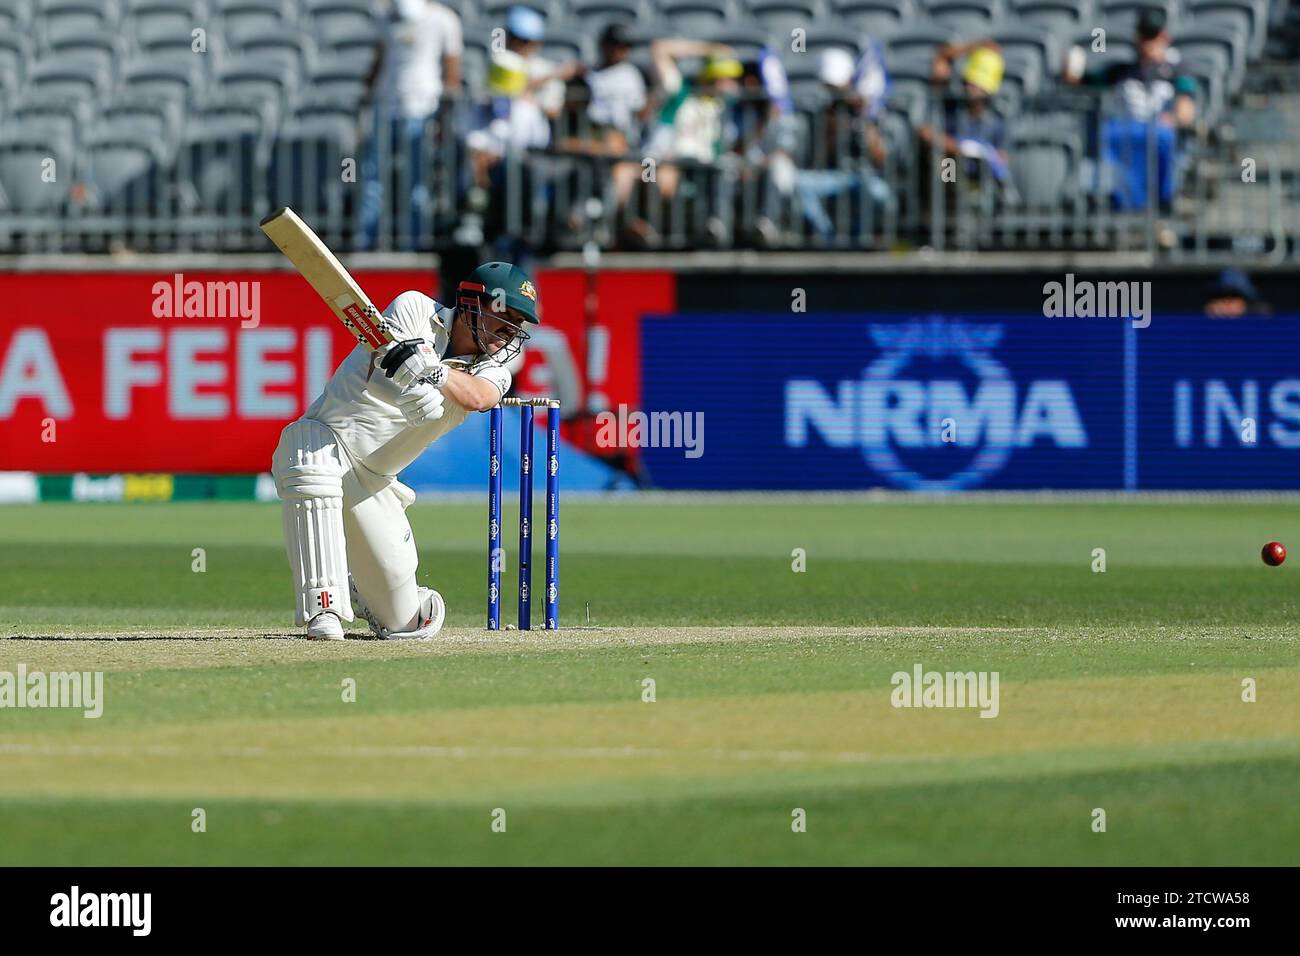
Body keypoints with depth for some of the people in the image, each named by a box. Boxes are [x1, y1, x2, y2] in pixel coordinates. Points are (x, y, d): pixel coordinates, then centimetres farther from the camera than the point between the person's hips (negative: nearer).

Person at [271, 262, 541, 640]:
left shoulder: (492, 371, 2)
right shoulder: (416, 309, -7)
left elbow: (476, 398, -24)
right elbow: (377, 375, -22)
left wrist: (432, 370, -45)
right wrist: (410, 389, -46)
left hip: (374, 481, 4)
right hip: (323, 438, -4)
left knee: (407, 621, 1)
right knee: (313, 463, -42)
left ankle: (360, 589, 38)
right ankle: (324, 607, -38)